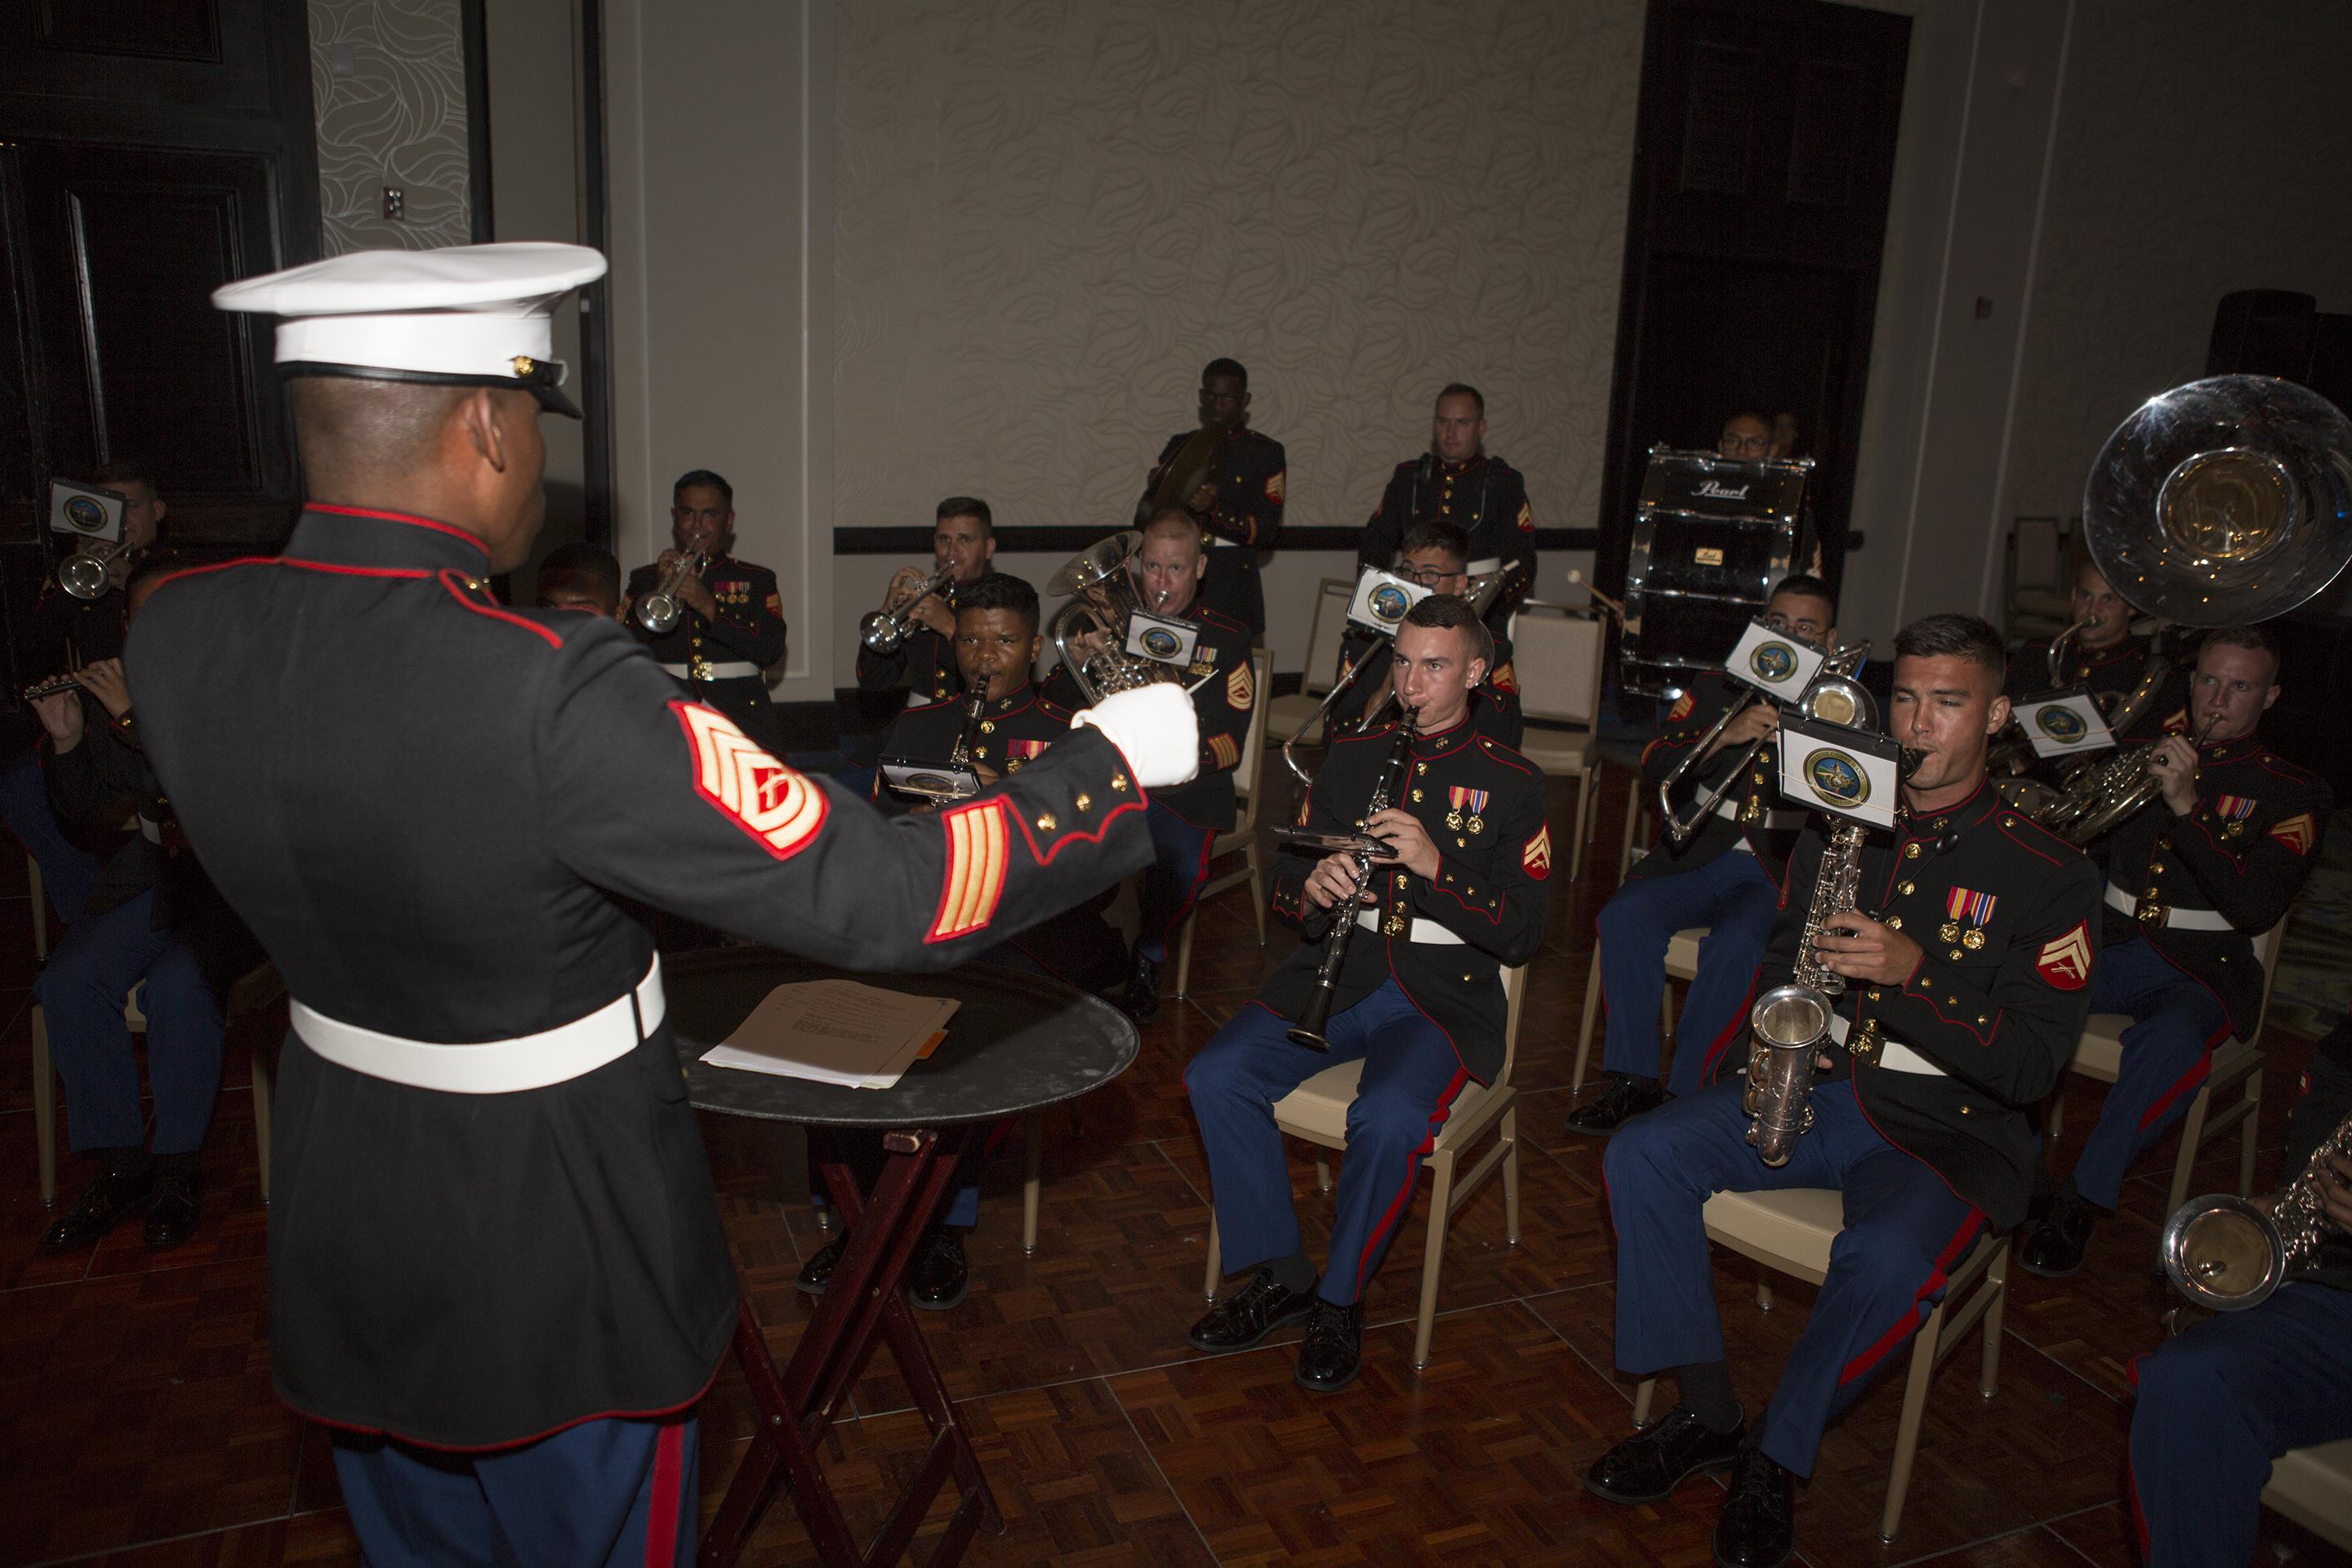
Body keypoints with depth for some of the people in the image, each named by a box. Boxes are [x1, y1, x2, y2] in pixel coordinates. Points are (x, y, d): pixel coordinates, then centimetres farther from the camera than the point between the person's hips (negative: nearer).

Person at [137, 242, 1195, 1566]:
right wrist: (1115, 756, -19)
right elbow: (879, 898, -33)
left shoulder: (179, 635, -13)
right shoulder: (551, 693, -34)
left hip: (342, 1222, 6)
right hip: (551, 1246, -5)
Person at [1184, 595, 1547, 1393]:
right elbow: (1284, 884, 13)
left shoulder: (1511, 782, 3)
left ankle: (1339, 1302, -7)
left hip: (1443, 990, -4)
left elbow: (1522, 932, -4)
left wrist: (1435, 865, -19)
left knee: (1390, 1119, -32)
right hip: (1337, 968, 4)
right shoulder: (1351, 756, 14)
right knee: (1215, 1077, -19)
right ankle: (1278, 1274, -2)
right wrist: (1311, 889, -12)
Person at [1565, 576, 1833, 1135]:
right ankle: (1633, 1082, -17)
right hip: (1695, 857, 2)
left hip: (1778, 872, -2)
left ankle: (1683, 1093, -21)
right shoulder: (1715, 689, 15)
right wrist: (1724, 736, -15)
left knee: (1735, 945, -33)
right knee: (1624, 918, -26)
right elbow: (1653, 775, 1)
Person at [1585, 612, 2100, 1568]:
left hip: (1946, 1129, -4)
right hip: (1812, 1092, 5)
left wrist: (1913, 972, -25)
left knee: (1888, 1256, -35)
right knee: (1642, 1156, -17)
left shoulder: (2048, 875, -4)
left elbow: (2032, 1066, -11)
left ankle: (1776, 1462, -9)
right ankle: (1708, 1416, -5)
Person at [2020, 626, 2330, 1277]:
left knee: (2170, 1042, -37)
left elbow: (2256, 908, -13)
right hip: (2106, 948, 3)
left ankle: (2085, 1198, -19)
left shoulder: (2294, 794, 4)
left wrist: (2187, 806, -22)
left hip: (2200, 969, -3)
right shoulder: (2144, 753, 16)